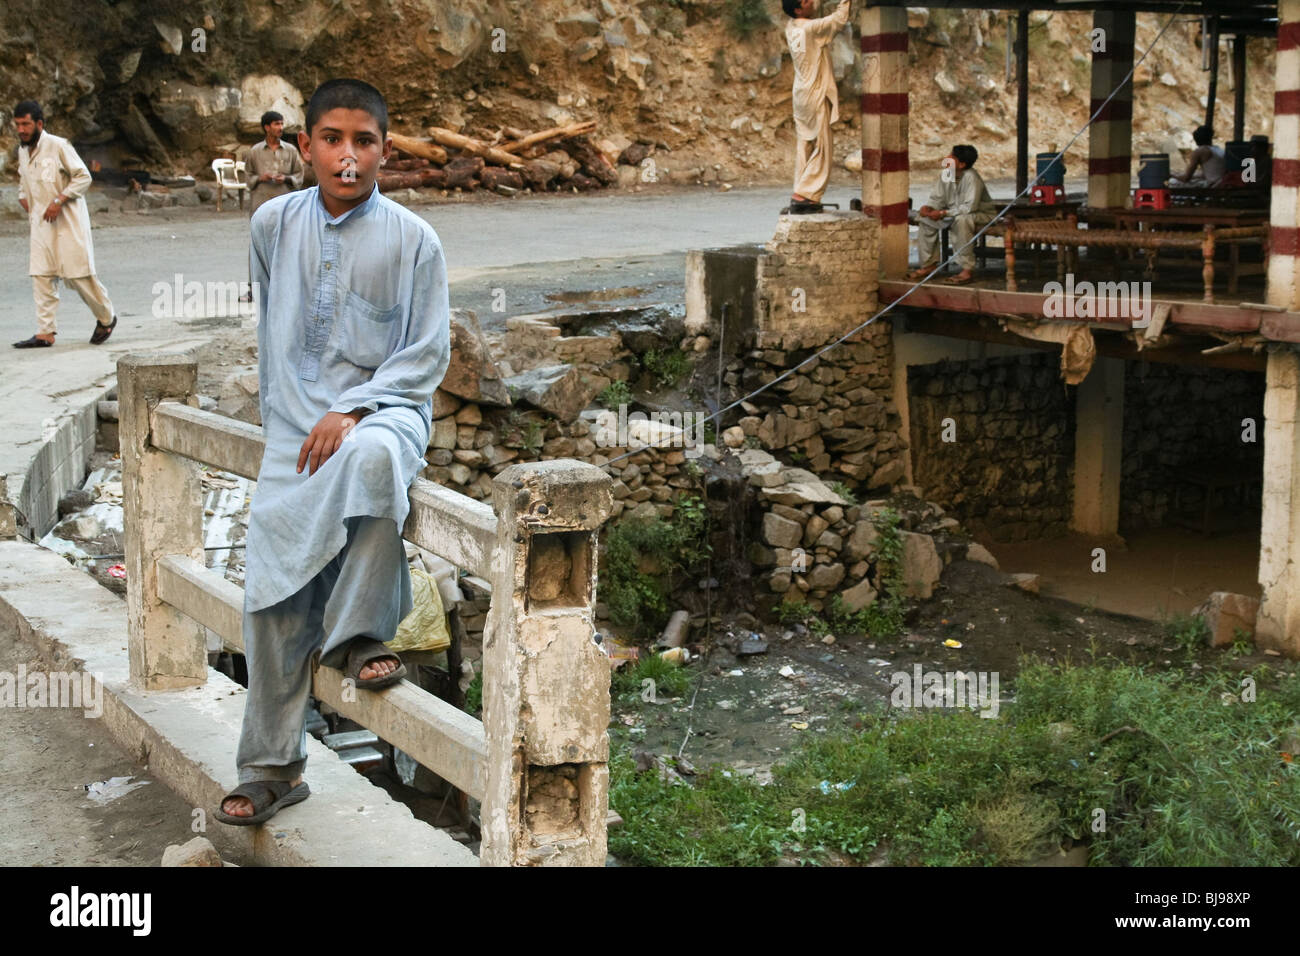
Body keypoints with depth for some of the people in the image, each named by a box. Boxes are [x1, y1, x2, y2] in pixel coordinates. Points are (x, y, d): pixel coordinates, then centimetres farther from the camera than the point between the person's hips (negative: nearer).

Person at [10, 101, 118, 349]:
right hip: (41, 224, 7)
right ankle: (44, 333, 0)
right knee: (41, 276, -1)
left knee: (77, 274, -5)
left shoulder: (58, 146, -12)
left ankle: (107, 319, 16)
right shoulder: (22, 151, 11)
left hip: (68, 222, -7)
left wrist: (59, 200, -19)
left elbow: (83, 177, -12)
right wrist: (23, 198, 14)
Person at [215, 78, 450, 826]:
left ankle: (358, 634, -23)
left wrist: (352, 409, -17)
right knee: (273, 587, -5)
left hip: (384, 406, -3)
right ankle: (272, 768, 9)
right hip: (295, 426, 3)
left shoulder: (413, 240, -5)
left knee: (371, 454, -41)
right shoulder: (274, 224, 5)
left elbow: (428, 356, -5)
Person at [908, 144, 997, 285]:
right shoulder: (945, 175, -4)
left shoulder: (971, 177, -27)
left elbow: (969, 207, -32)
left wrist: (943, 213, -31)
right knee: (924, 218, -3)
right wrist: (928, 207, -18)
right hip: (955, 213, 8)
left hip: (982, 214, -8)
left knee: (961, 220, -40)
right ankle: (928, 265, 4)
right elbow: (937, 199, 5)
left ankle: (967, 270, -33)